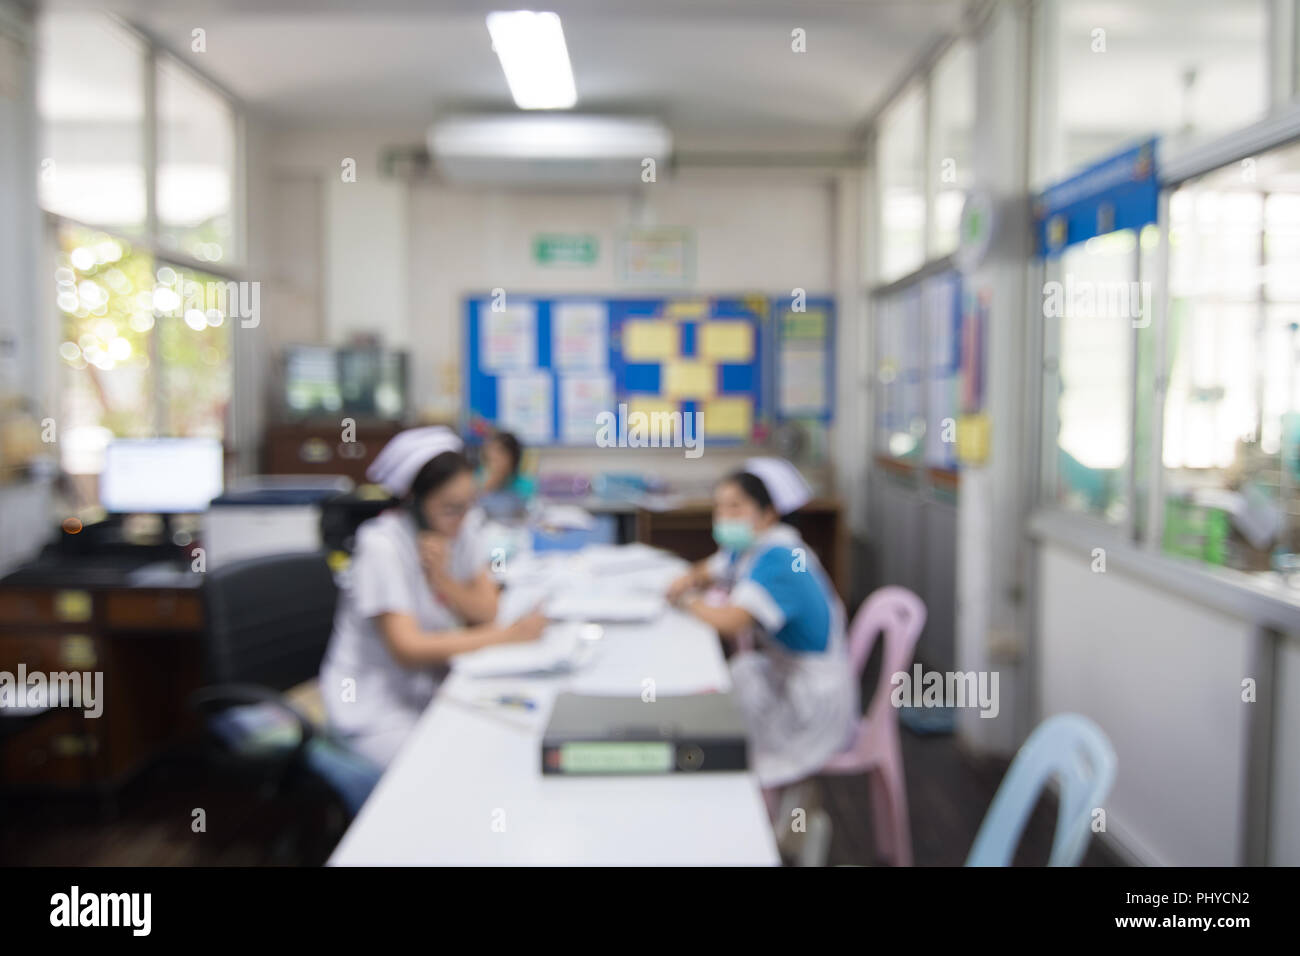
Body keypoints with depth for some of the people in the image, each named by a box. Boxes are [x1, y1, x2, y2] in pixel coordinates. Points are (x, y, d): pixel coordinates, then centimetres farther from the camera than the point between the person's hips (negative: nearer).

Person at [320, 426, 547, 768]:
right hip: (377, 714, -6)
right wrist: (507, 635, -29)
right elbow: (407, 650, -25)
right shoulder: (382, 545, -19)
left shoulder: (463, 526, 0)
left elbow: (487, 611, -4)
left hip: (433, 687, 6)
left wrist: (442, 578, -23)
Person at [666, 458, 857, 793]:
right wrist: (690, 579, -2)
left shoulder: (778, 560, -25)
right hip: (783, 672, 9)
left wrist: (690, 600, -15)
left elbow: (730, 622, -37)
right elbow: (711, 570, 24)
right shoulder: (748, 549, 4)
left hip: (815, 699, -9)